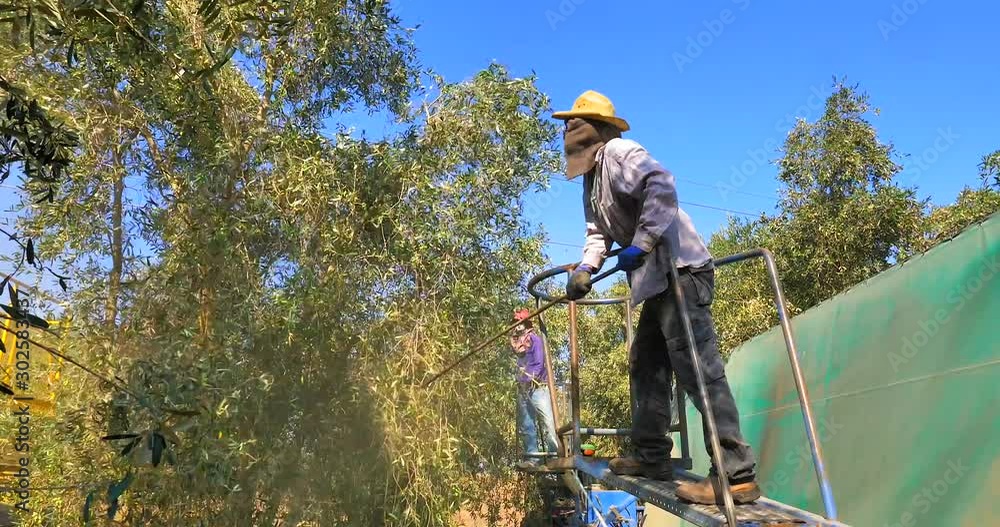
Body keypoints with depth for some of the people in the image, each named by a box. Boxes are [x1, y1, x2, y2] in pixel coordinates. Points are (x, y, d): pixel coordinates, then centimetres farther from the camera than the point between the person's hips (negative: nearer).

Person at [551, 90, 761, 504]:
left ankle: (737, 473, -15)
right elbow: (598, 233, 18)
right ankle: (651, 456, 23)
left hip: (681, 268, -11)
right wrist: (584, 269, 1)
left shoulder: (619, 152, -8)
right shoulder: (592, 178, 22)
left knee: (696, 364, -16)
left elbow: (661, 186, -25)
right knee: (645, 364, 14)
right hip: (657, 279, 11)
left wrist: (640, 244, -26)